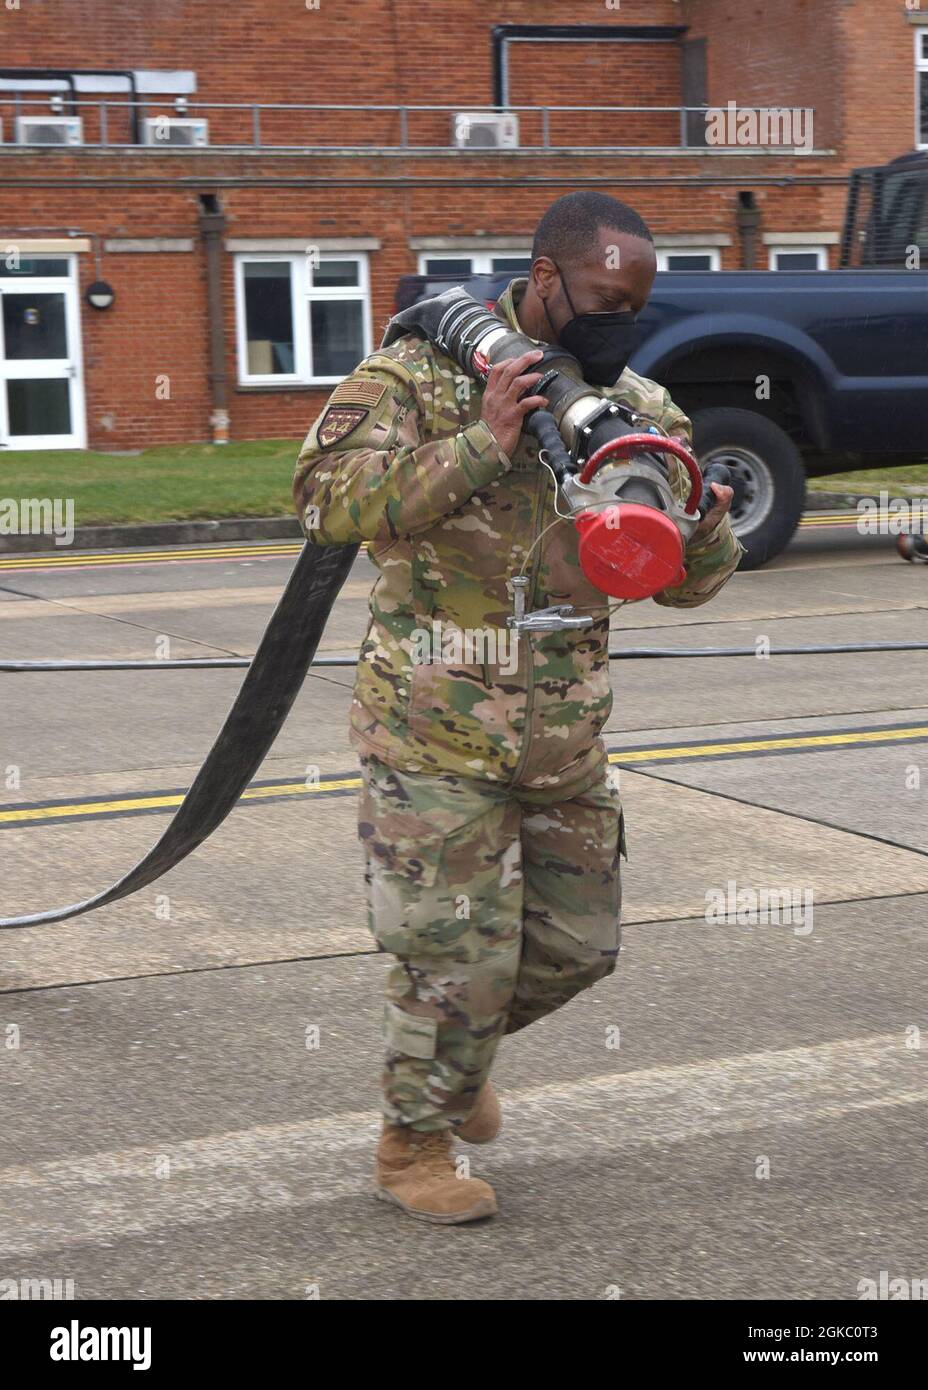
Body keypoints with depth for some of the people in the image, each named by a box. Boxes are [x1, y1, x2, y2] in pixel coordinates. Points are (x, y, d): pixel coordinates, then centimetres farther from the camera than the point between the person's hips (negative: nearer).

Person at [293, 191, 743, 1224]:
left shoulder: (638, 409, 6)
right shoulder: (418, 376, -9)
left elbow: (687, 585, 7)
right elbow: (327, 501, -23)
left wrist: (701, 522, -17)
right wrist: (479, 444, -29)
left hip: (566, 737, 6)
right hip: (437, 732, -6)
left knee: (577, 943, 14)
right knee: (461, 951, 0)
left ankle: (458, 1043, 43)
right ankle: (413, 1145, 24)